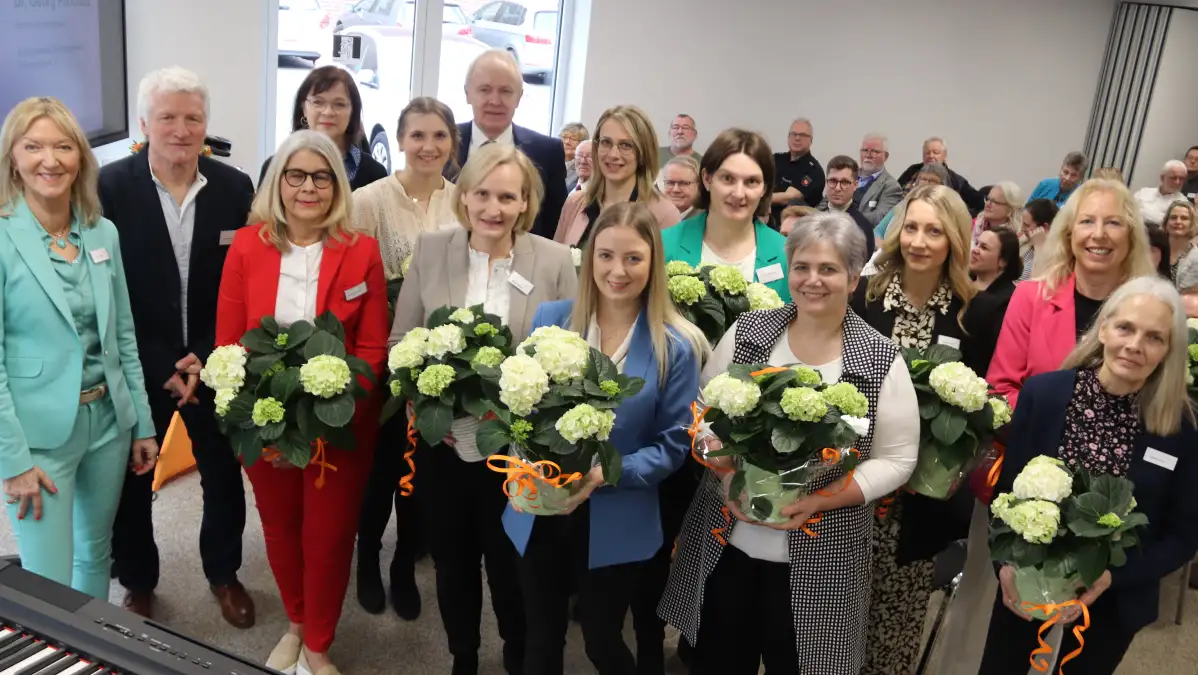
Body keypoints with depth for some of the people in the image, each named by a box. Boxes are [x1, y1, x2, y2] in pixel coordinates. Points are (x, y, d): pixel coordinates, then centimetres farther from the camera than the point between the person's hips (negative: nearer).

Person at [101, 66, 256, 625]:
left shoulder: (235, 188, -6)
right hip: (138, 368, -1)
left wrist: (206, 358, -10)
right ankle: (137, 583, 39)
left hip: (214, 365, 2)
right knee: (131, 484, 15)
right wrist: (161, 367, -12)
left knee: (225, 478, 15)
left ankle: (223, 572, 40)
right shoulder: (109, 188, -11)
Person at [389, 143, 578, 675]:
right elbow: (399, 341, 3)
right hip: (443, 442, 2)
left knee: (511, 568, 15)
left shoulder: (556, 261, -7)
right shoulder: (429, 250, -2)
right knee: (452, 563, 20)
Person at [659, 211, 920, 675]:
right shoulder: (746, 331, -1)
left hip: (817, 561, -2)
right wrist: (726, 477, -13)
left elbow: (897, 458, -6)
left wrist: (821, 500, -18)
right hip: (724, 545, 2)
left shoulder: (882, 359, -7)